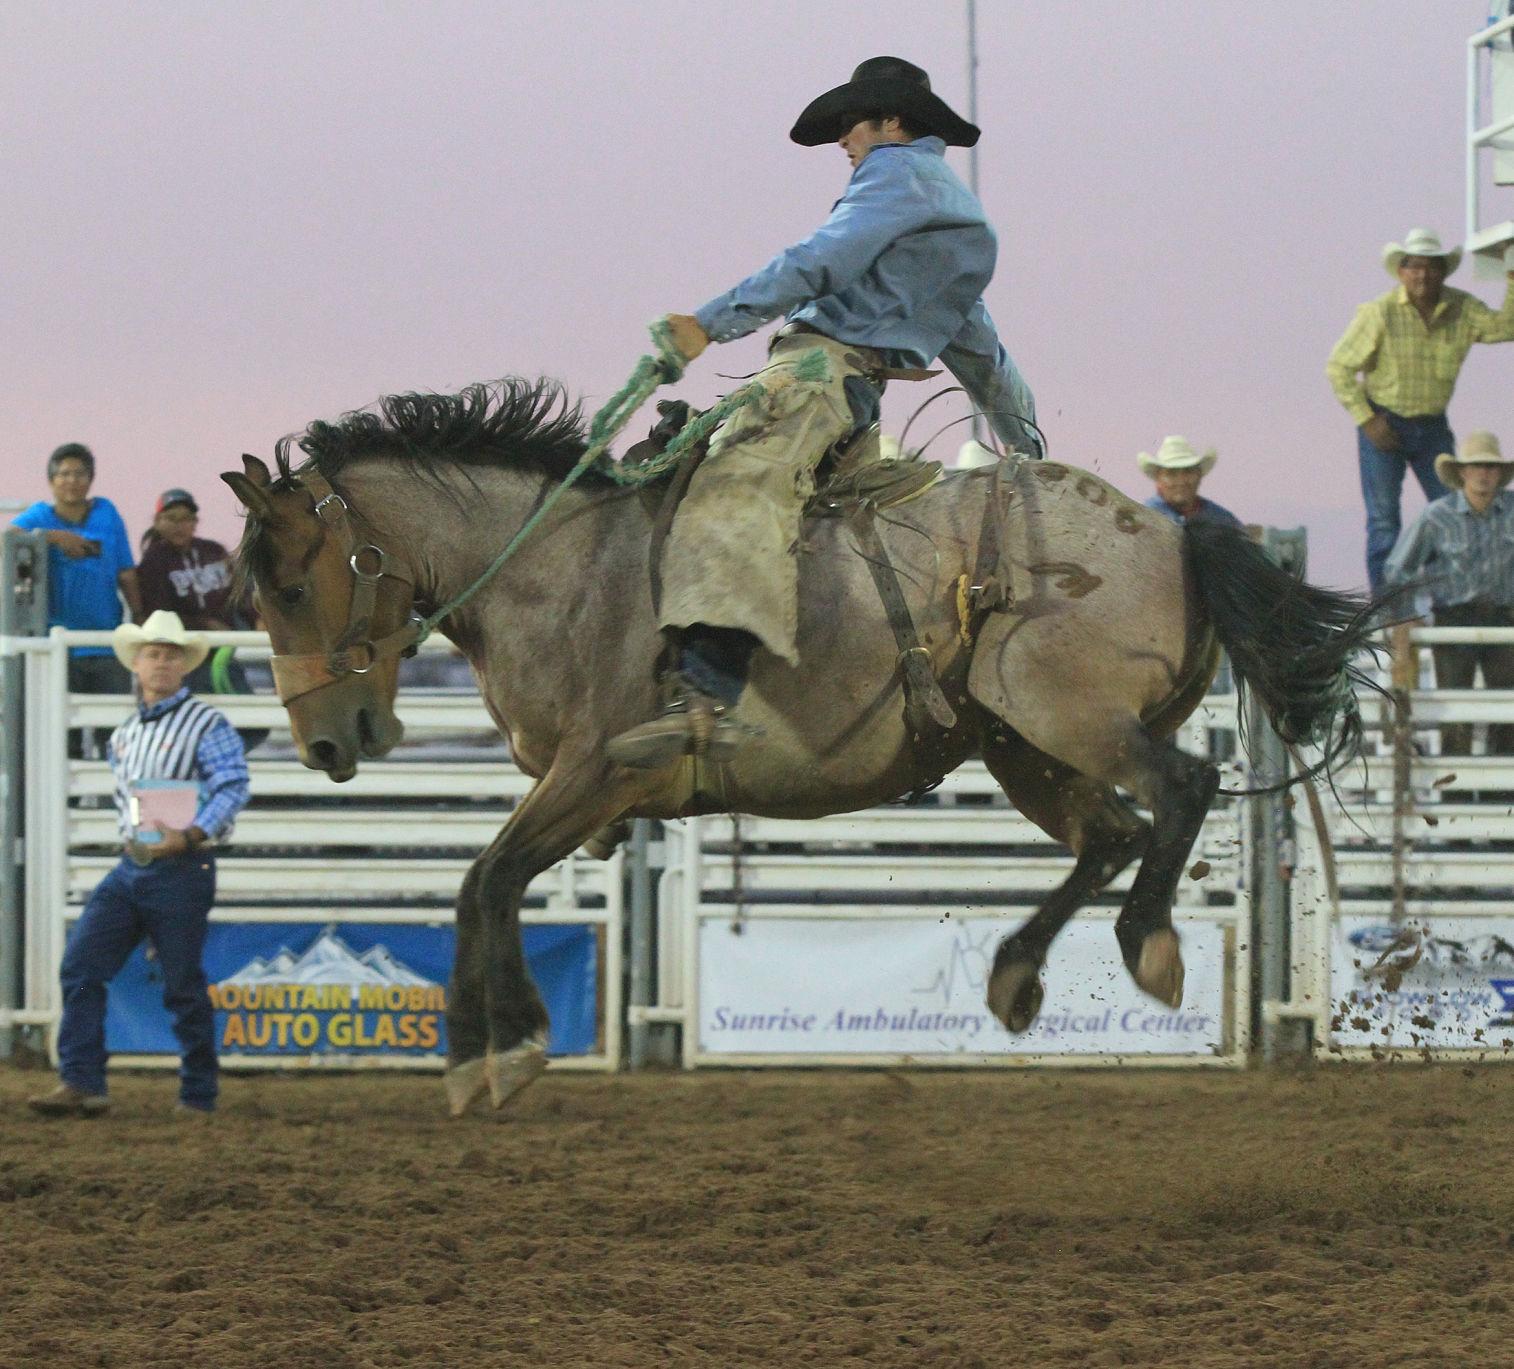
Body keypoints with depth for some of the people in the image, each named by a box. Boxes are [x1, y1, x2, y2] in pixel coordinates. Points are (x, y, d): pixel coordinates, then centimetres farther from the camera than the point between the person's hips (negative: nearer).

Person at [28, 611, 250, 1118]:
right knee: (80, 967, -5)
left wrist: (189, 835, -29)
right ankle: (82, 1084, -8)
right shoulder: (123, 735, 15)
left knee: (183, 987, -1)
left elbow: (233, 788, -17)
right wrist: (133, 835, 12)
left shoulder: (208, 725, -6)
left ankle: (199, 1096, 10)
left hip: (181, 871, -7)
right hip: (130, 867, 7)